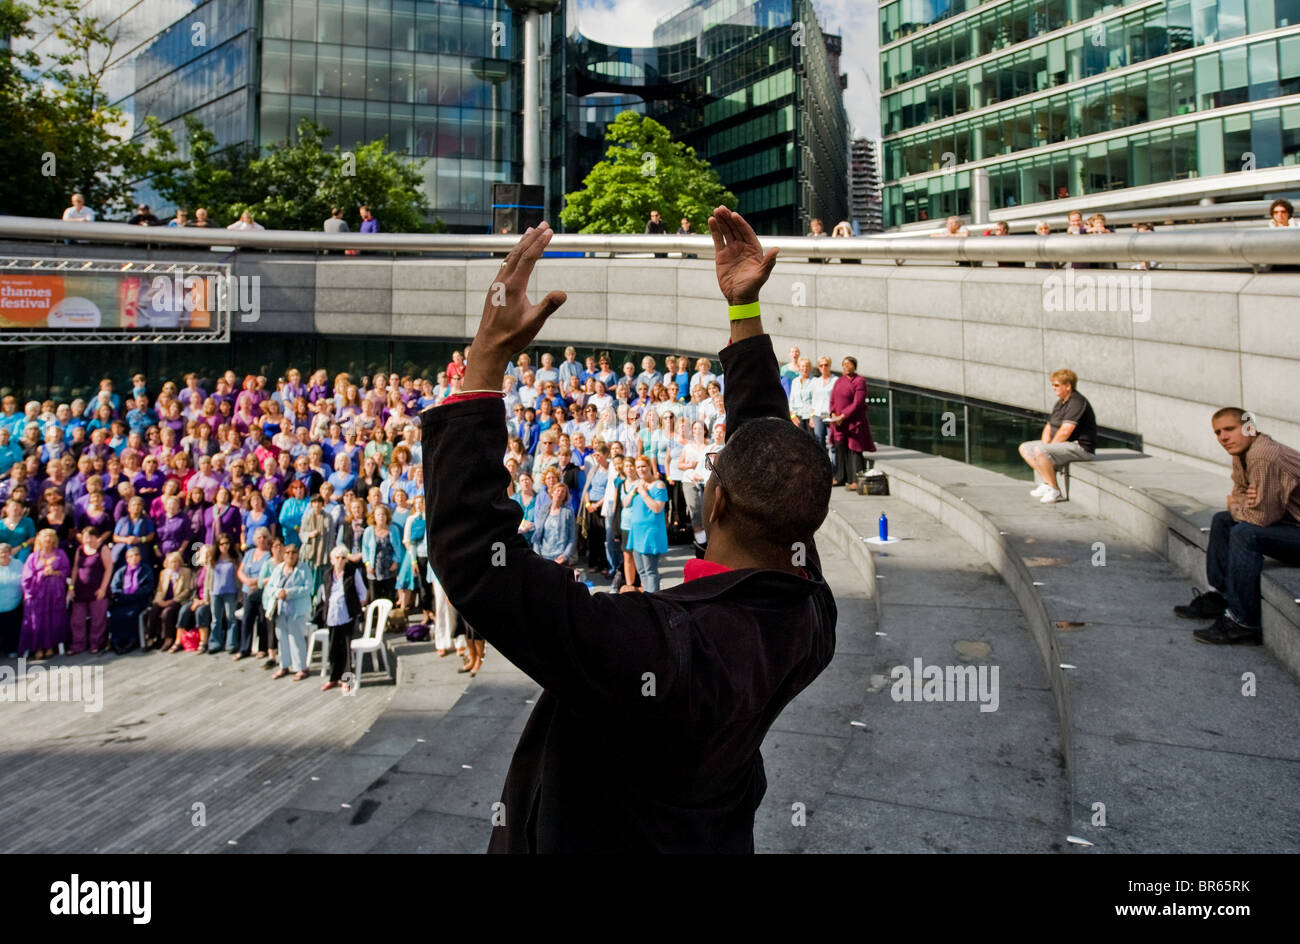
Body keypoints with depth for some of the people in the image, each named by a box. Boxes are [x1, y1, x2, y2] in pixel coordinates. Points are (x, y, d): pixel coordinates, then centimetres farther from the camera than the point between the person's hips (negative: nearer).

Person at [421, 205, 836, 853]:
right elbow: (766, 432, -9)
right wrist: (744, 308, -3)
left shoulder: (650, 649, -42)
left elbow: (472, 548, -41)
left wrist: (486, 357, -39)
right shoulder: (808, 610, -21)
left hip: (589, 837, -5)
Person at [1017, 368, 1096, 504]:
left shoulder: (1077, 402, -16)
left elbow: (1065, 432, -23)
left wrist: (1048, 448, -12)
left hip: (1080, 447, -10)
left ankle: (1054, 491, -18)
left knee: (1039, 452, -30)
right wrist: (1045, 445, -2)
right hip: (1063, 445, 10)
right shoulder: (1059, 403, 15)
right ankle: (1045, 482, -3)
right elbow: (1048, 427, 16)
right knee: (1024, 448, 5)